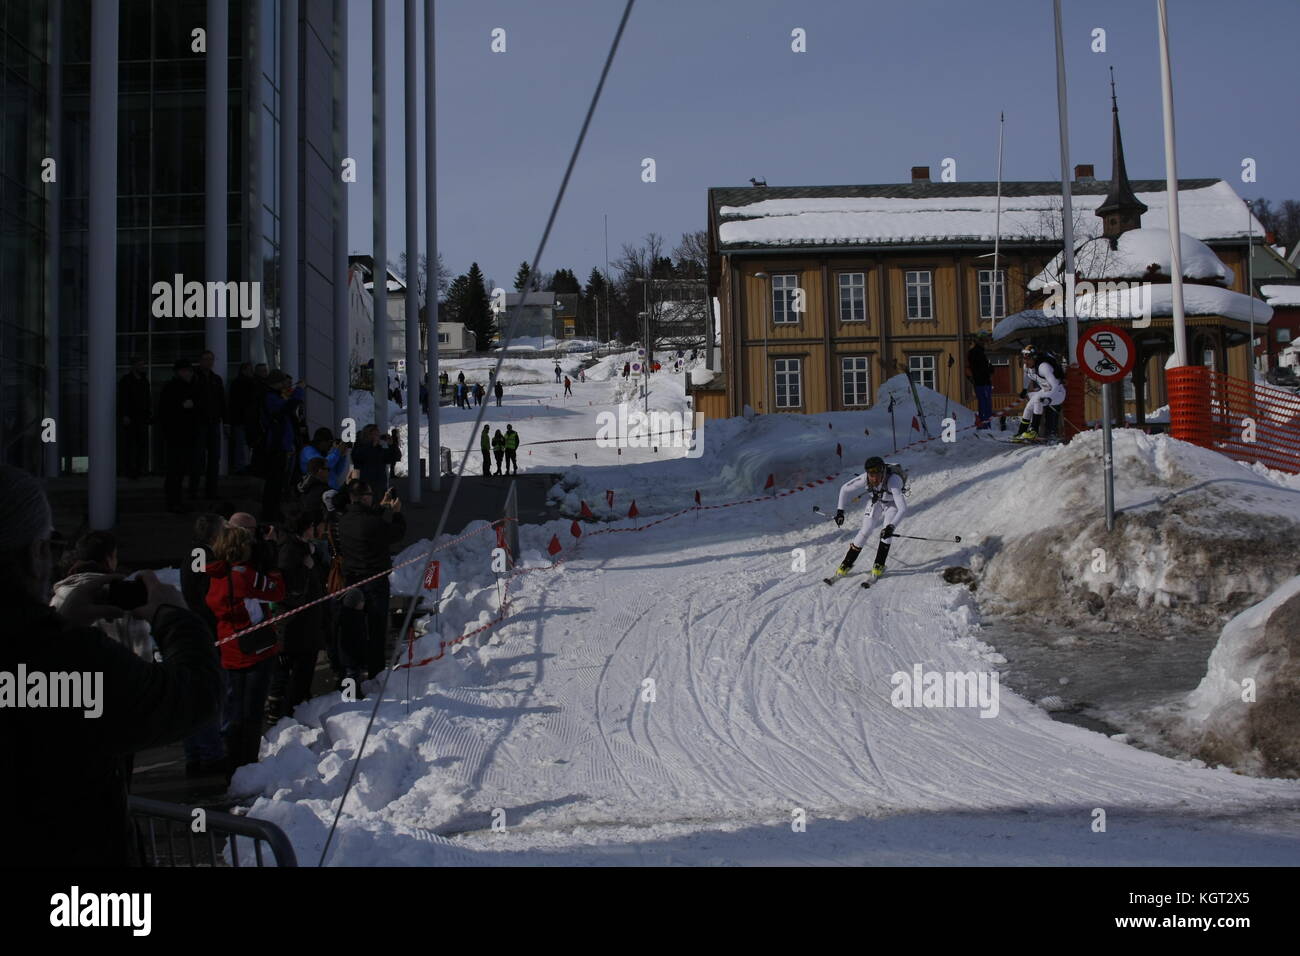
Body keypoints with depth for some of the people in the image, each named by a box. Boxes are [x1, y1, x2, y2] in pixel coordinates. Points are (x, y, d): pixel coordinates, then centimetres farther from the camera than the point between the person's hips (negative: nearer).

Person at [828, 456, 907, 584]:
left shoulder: (893, 481, -42)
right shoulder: (864, 479, -32)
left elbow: (903, 508, -45)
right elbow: (844, 489, -14)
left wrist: (892, 526, -55)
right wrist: (840, 511, -17)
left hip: (892, 505, -2)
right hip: (875, 502, 2)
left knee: (887, 530, -24)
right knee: (865, 531, -11)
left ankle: (879, 565, -10)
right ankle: (847, 564, 2)